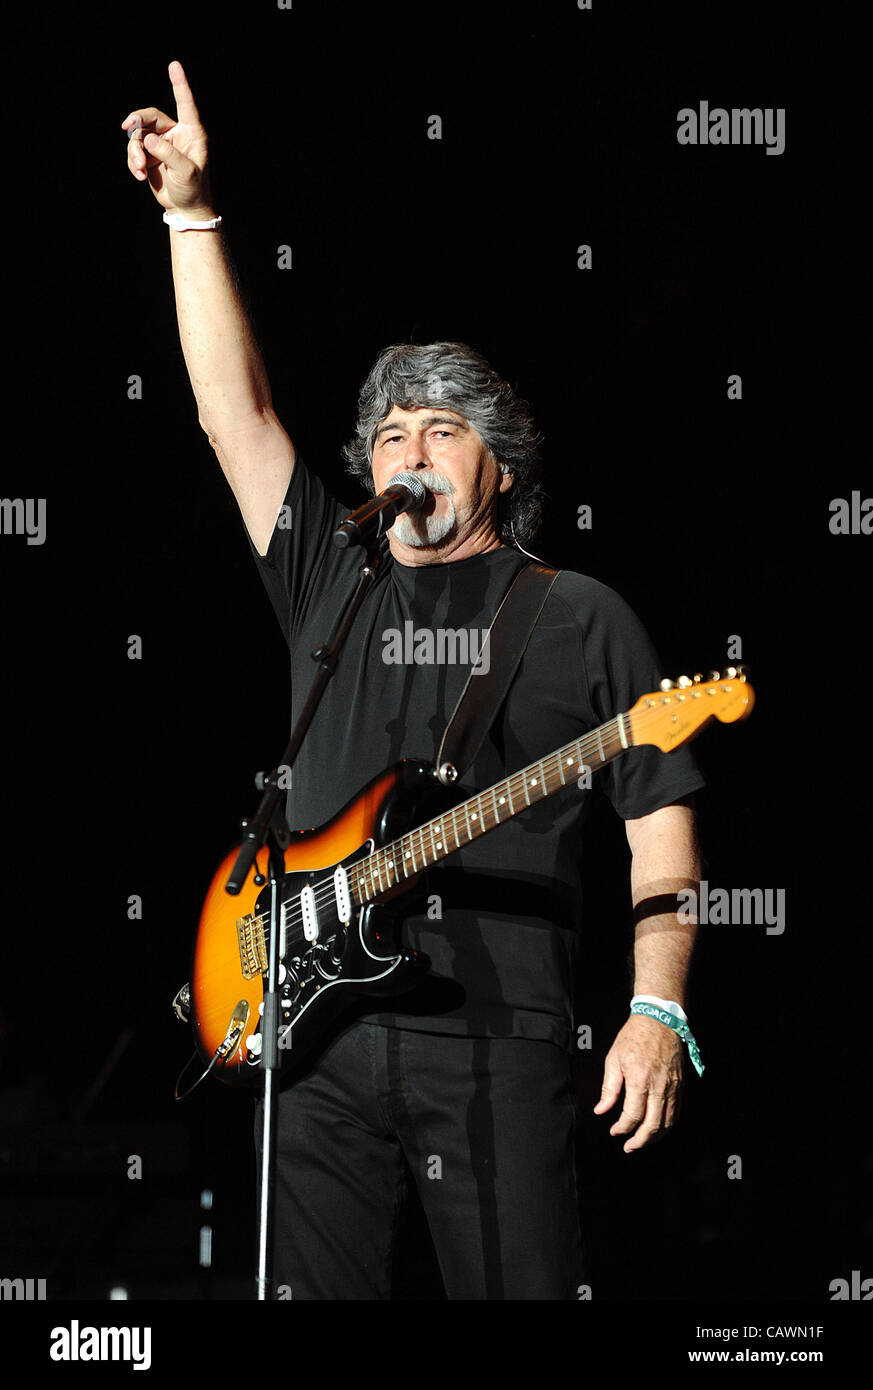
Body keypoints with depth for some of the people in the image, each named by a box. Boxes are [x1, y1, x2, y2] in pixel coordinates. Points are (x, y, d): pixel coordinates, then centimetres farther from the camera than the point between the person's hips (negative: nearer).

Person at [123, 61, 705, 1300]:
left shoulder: (580, 618, 9)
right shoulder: (330, 585, 18)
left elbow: (661, 828, 3)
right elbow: (234, 409, 11)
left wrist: (656, 1010, -10)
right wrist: (191, 213, 6)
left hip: (498, 1039, -3)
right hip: (317, 1030, 3)